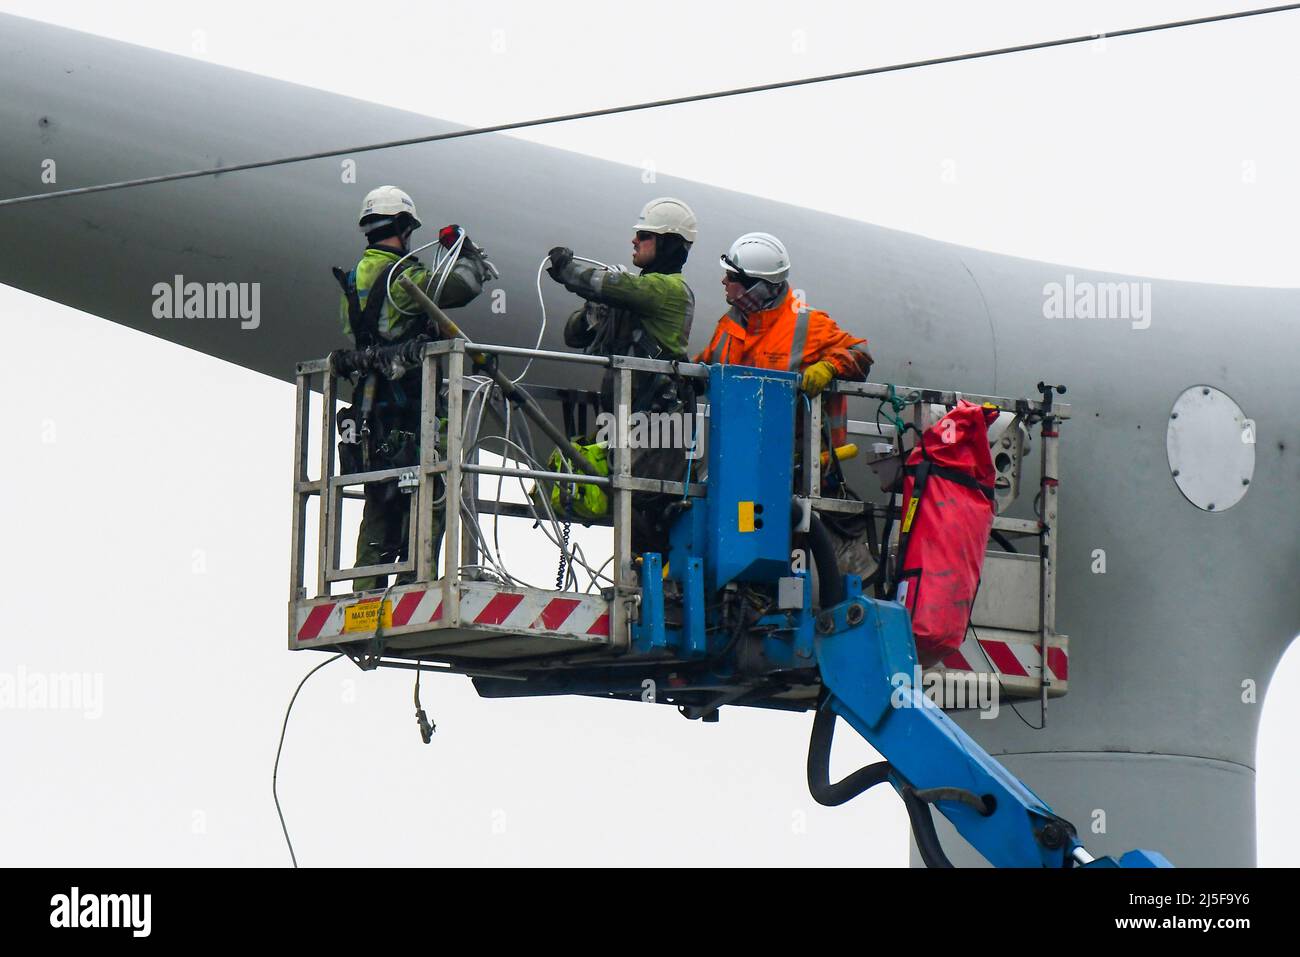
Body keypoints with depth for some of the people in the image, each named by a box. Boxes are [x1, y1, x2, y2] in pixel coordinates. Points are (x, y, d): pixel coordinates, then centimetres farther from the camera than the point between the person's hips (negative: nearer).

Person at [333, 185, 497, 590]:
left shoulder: (355, 280, 15)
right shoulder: (400, 275, -13)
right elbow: (461, 286, -23)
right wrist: (470, 257, -1)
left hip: (371, 410, 9)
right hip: (409, 408, -9)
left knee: (380, 503, 13)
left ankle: (367, 590, 12)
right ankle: (415, 584, -12)